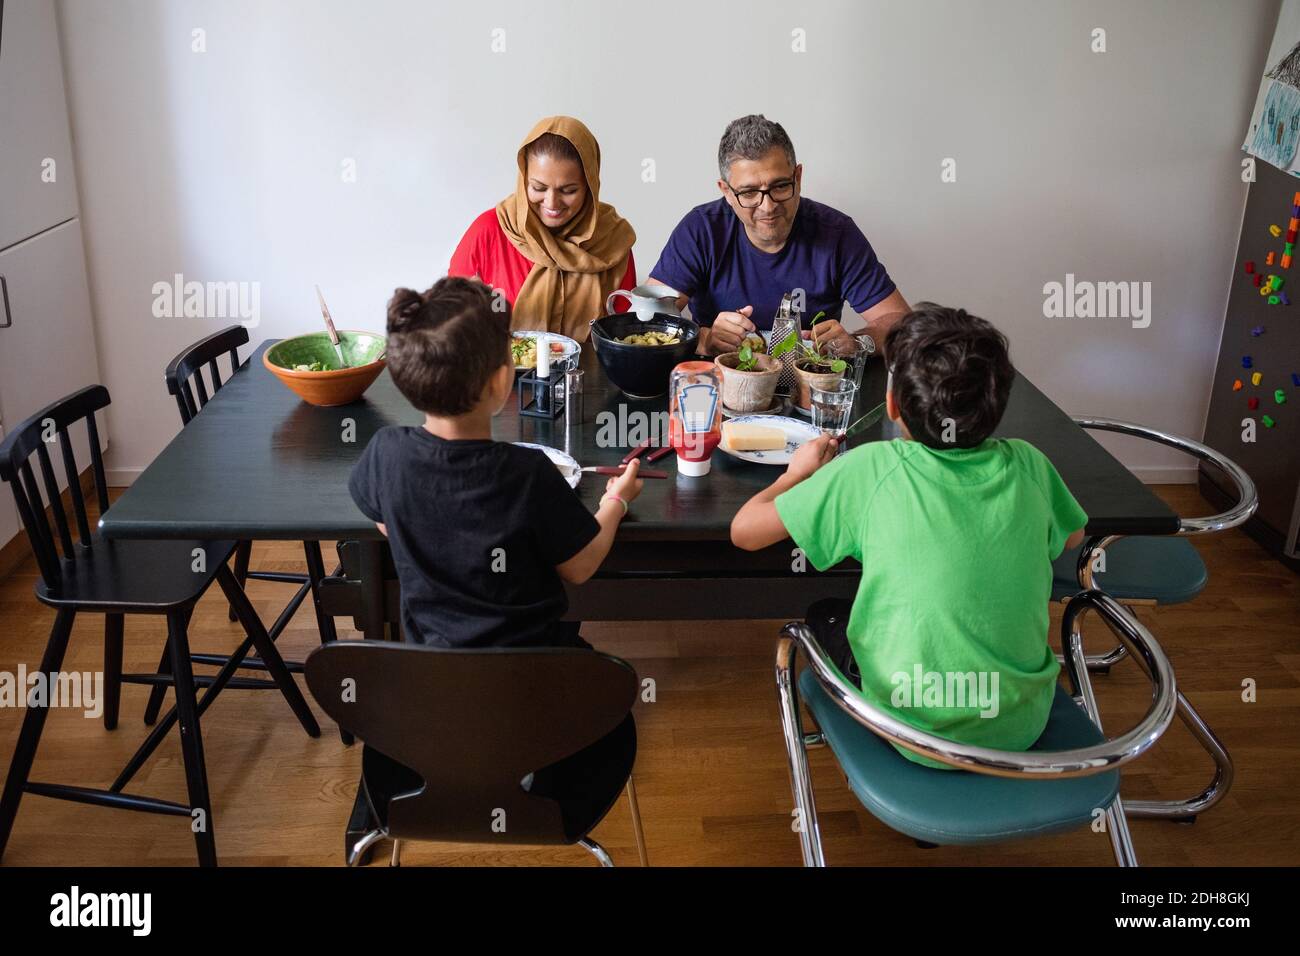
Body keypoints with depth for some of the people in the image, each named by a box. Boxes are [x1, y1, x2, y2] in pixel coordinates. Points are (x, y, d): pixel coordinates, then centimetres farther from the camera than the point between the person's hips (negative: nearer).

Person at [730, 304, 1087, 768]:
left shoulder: (872, 468, -18)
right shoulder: (1027, 463, -8)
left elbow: (744, 530, -11)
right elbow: (1072, 536, 13)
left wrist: (799, 470, 8)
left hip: (923, 737, -3)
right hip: (1024, 727, 4)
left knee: (824, 616, 22)